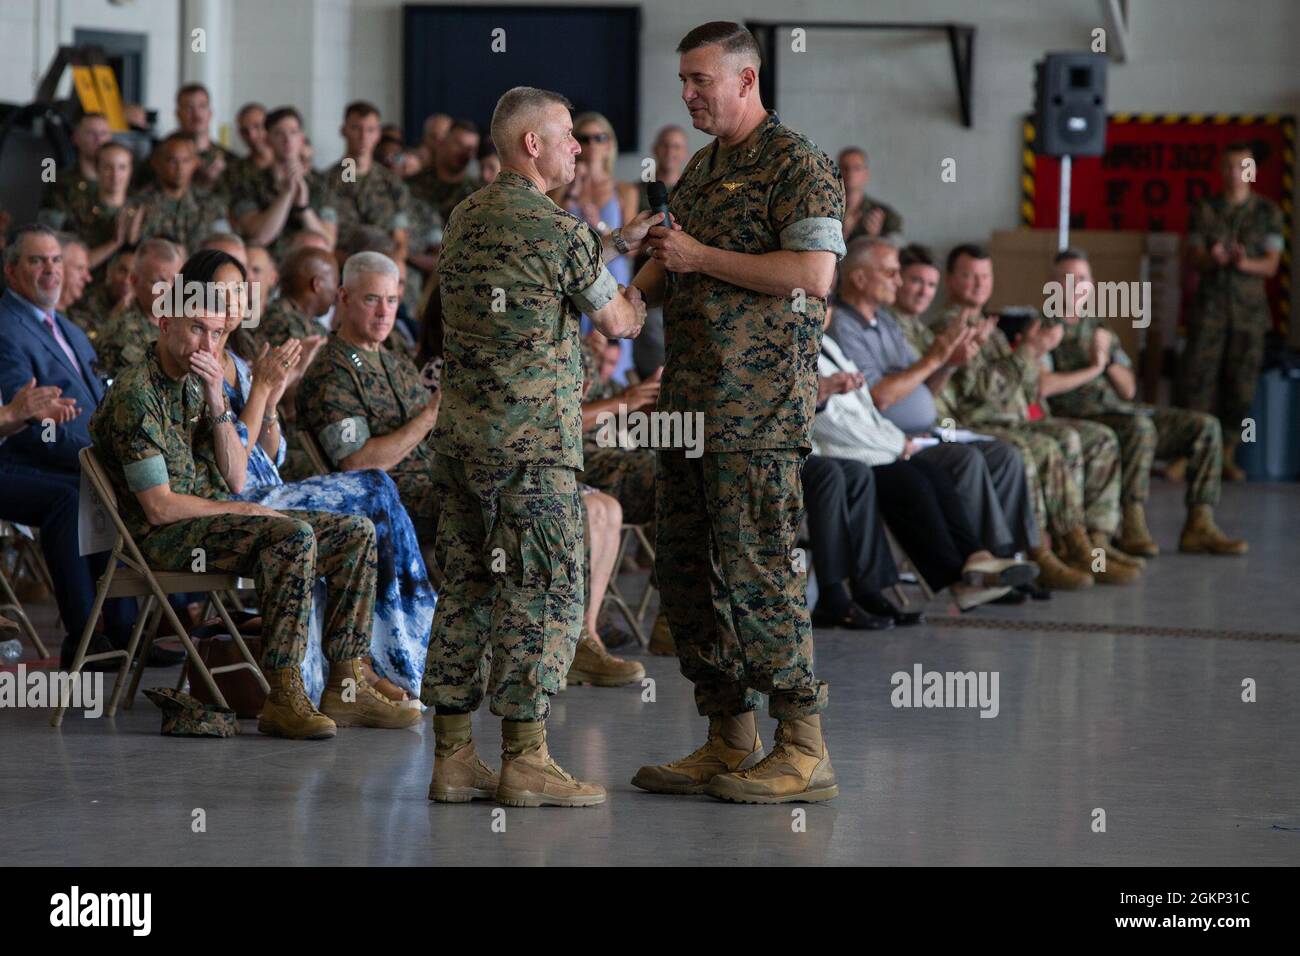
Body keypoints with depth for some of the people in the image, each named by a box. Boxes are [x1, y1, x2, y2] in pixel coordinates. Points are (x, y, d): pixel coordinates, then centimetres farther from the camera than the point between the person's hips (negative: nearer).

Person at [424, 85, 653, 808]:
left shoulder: (465, 219, 12)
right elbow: (614, 320, 2)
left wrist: (617, 241, 27)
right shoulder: (560, 230, -12)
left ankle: (453, 755, 10)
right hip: (535, 443, -8)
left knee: (468, 589, 9)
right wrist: (636, 306, 24)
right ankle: (525, 760, -4)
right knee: (544, 595, -3)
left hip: (461, 436, 8)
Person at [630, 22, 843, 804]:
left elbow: (814, 273, -19)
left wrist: (700, 257, -16)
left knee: (757, 569, -10)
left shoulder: (796, 164, -7)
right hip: (690, 400, 9)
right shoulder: (702, 170, 20)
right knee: (688, 570, 8)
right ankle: (730, 744, 15)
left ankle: (805, 749, -5)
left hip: (758, 403, -9)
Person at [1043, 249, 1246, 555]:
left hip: (1121, 411, 8)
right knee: (1139, 426, -37)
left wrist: (1108, 358, -1)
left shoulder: (1099, 329, 24)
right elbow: (1041, 385, -16)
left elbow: (1128, 390, 19)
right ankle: (1132, 527, -33)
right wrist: (1092, 369, -5)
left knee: (1205, 426, -7)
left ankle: (1199, 525, -12)